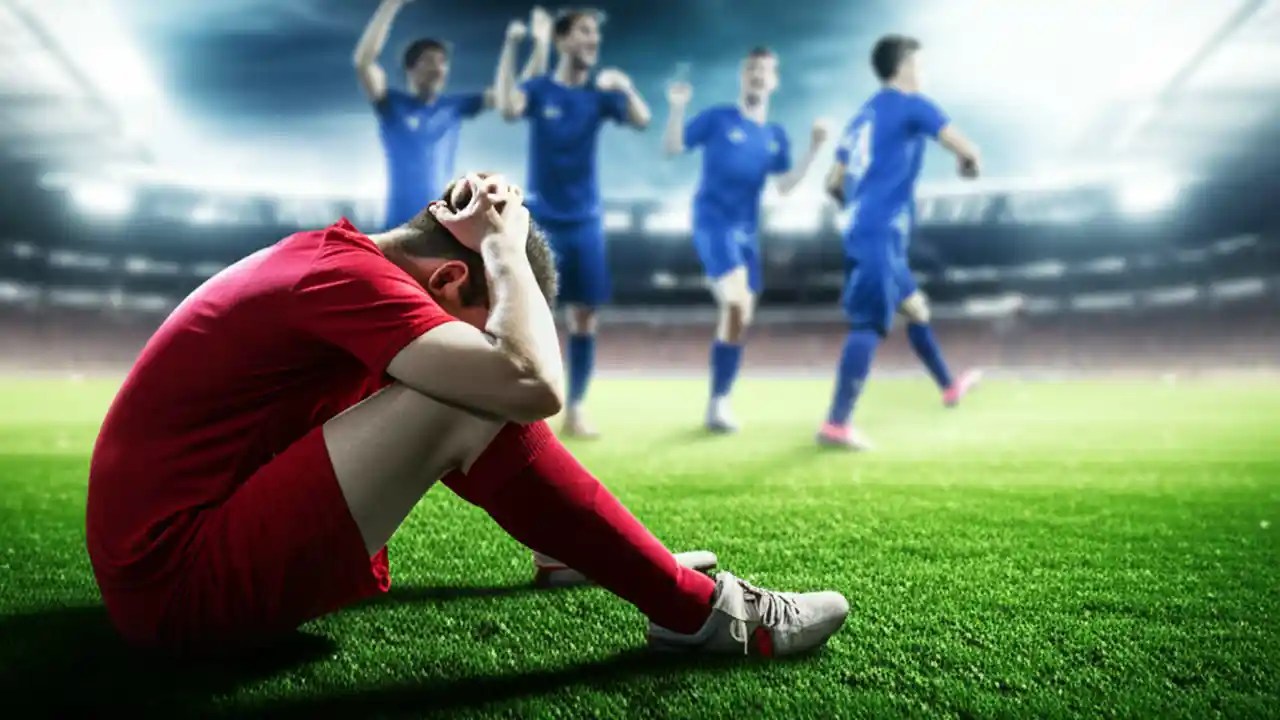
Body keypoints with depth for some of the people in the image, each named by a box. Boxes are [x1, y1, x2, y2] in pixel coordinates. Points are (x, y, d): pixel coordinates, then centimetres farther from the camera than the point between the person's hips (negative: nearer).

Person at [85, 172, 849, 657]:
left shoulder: (322, 253, 9)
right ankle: (697, 609, -9)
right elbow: (536, 386, -29)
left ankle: (613, 555, 22)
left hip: (180, 549, 10)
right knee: (473, 404, -21)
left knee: (468, 388, 12)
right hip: (181, 582, -10)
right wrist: (503, 243, -15)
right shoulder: (348, 272, -20)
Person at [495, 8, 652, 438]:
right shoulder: (538, 89, -2)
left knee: (584, 316, 3)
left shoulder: (600, 94, 6)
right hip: (540, 221, -3)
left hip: (586, 222, 3)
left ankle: (575, 409, 12)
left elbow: (642, 120, -9)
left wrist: (624, 86, -24)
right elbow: (508, 109, -24)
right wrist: (511, 47, -23)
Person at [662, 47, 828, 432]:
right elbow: (671, 147, -2)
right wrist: (678, 108, -16)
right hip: (713, 222, -6)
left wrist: (813, 150, -5)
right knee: (737, 303, -24)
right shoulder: (717, 118, 1)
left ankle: (719, 402, 19)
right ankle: (718, 400, -13)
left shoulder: (776, 135, 14)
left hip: (747, 231, 6)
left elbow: (785, 186, 5)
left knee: (740, 319, 6)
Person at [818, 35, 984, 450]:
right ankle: (836, 424, -18)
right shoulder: (912, 105, -2)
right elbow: (965, 149, -6)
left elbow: (834, 185, 21)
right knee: (869, 326, -13)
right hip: (882, 235, -9)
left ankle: (949, 386, 39)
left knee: (916, 308, 23)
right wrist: (969, 163, 17)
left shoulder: (864, 116, 19)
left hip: (865, 233, 9)